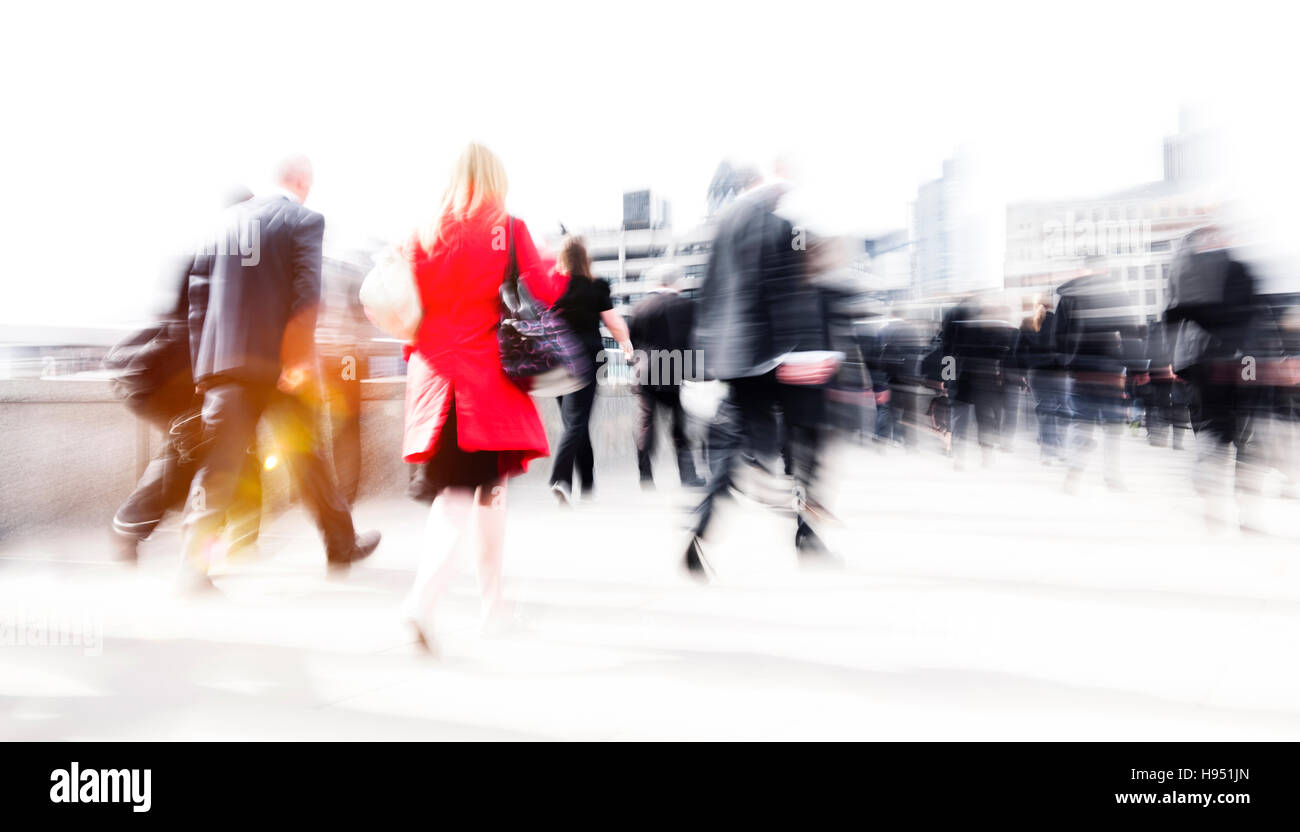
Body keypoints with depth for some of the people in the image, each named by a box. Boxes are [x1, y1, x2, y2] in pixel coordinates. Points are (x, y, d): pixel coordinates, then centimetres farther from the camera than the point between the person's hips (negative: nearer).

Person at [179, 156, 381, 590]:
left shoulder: (227, 219, 13)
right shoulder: (305, 219, -1)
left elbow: (200, 290, 11)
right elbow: (306, 291, -14)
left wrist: (202, 360, 13)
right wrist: (301, 355, -16)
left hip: (225, 360, 3)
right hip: (280, 360, -3)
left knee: (218, 464, 2)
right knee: (306, 454, 12)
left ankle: (193, 565, -6)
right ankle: (341, 544, 27)